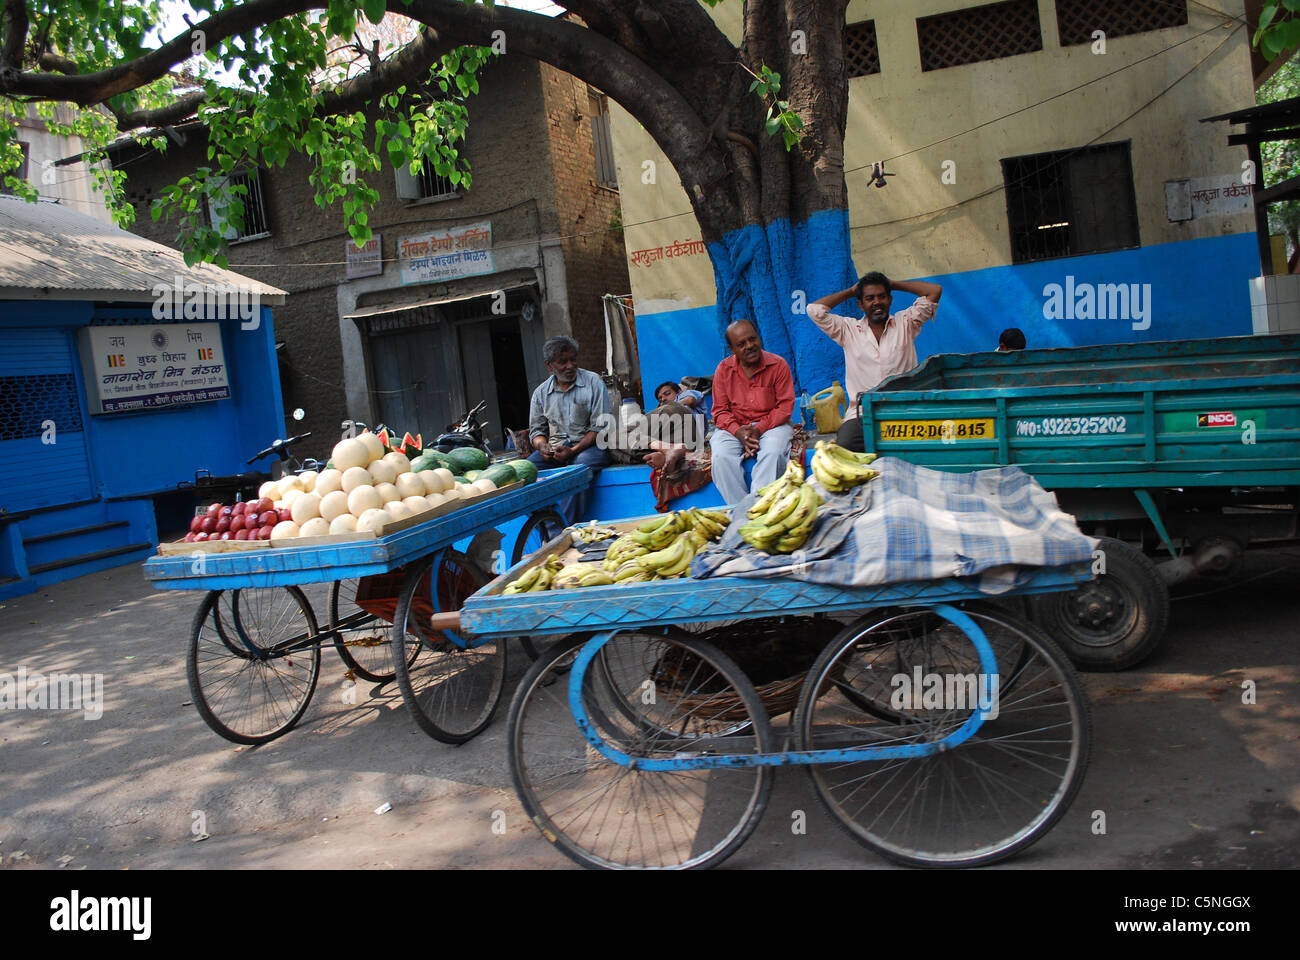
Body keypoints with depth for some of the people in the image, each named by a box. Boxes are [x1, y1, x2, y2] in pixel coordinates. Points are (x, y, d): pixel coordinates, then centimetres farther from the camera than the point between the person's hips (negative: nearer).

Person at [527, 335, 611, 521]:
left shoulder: (593, 382, 0)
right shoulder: (541, 393, 11)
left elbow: (600, 427, -6)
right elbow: (536, 429, 18)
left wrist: (573, 450, -18)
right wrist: (542, 446, -8)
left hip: (588, 445, -4)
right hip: (555, 448, 4)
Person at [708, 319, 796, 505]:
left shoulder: (778, 365, -3)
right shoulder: (724, 369, 2)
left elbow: (785, 407, -5)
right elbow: (720, 411, 2)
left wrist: (759, 429, -18)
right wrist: (738, 432, -18)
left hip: (771, 425, -1)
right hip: (734, 427, 1)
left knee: (772, 453, -33)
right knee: (721, 457, -28)